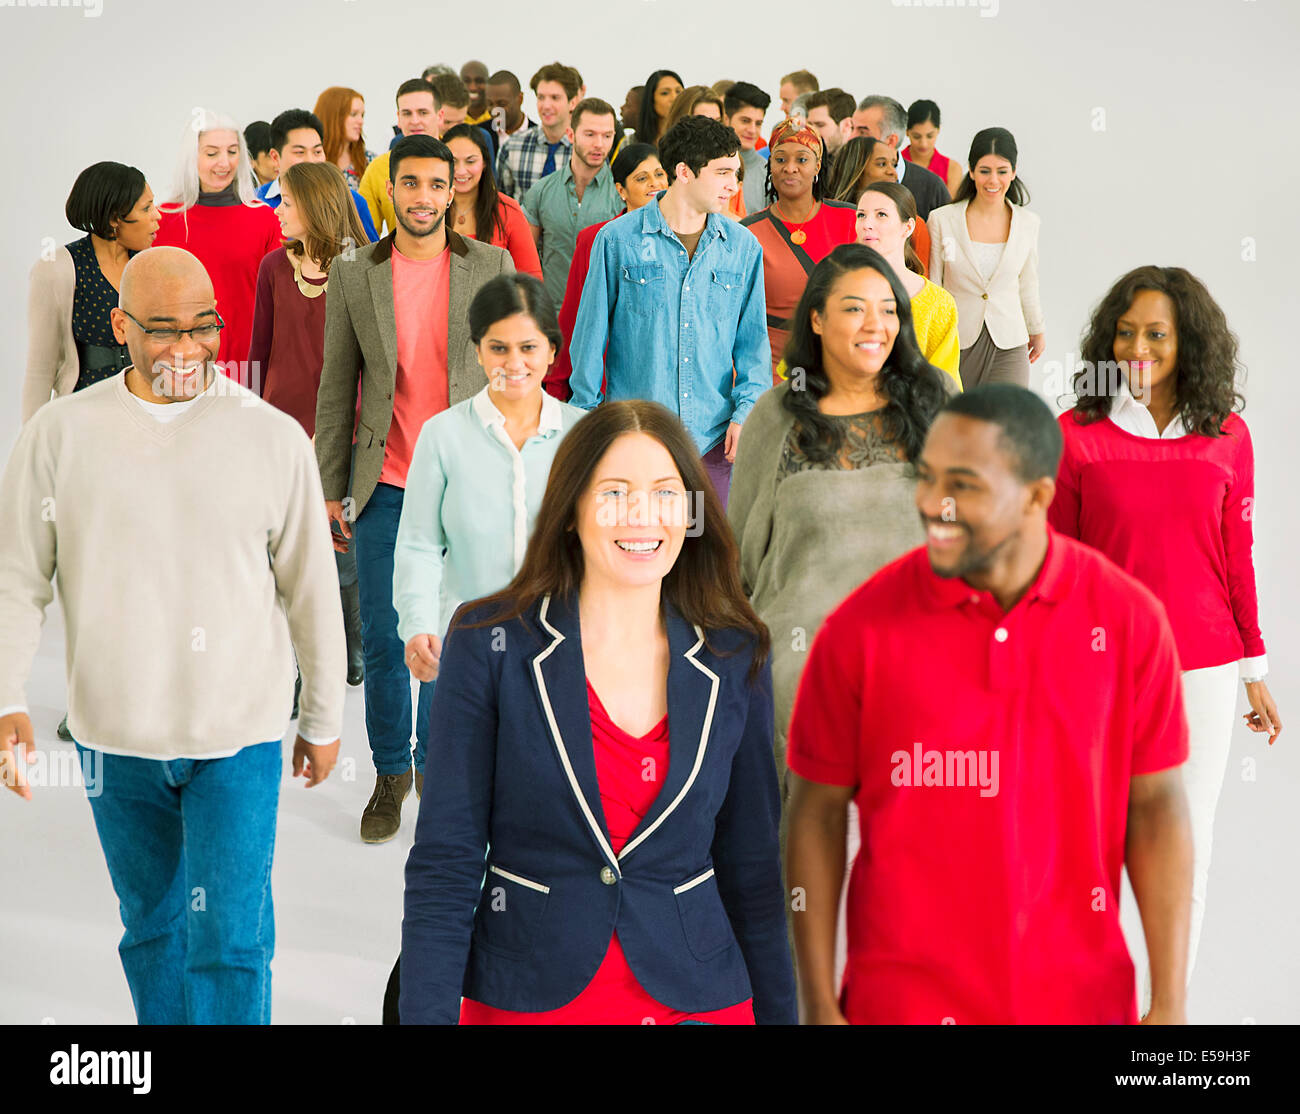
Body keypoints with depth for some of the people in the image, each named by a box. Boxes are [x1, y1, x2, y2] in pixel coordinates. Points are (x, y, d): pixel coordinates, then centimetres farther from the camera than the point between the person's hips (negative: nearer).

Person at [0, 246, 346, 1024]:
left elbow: (313, 591, 3)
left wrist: (324, 719, 9)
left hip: (239, 734, -2)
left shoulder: (273, 437, -4)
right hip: (115, 733, 2)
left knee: (231, 938, -4)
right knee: (151, 925, 19)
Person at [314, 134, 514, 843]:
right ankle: (390, 772, 21)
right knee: (383, 638, 4)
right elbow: (336, 386, 5)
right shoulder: (353, 275, 2)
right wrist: (331, 488, 3)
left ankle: (436, 760, 25)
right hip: (386, 487, 0)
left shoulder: (491, 266, 1)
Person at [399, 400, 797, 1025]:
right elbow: (444, 862, -6)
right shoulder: (490, 645, -7)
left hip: (698, 996, 2)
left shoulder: (735, 660, 0)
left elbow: (752, 867, 6)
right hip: (524, 996, -2)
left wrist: (777, 1011, 4)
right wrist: (429, 1012, -12)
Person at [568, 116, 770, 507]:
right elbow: (591, 333, 3)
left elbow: (753, 340, 10)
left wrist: (747, 410, -4)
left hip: (713, 437, 3)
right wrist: (587, 415, 2)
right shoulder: (618, 240, -1)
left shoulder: (744, 247, 7)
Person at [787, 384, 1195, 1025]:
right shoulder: (861, 627, -9)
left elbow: (1155, 804, -1)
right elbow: (818, 808, -3)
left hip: (1081, 994, 1)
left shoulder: (1128, 619, -6)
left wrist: (1171, 1002, -2)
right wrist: (819, 1005, -4)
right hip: (903, 997, -1)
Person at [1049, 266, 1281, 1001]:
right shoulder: (1075, 435, -4)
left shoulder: (1227, 437, 1)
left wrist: (1256, 671, 11)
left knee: (1188, 849, 9)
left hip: (1203, 669, 2)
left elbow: (1237, 559, 8)